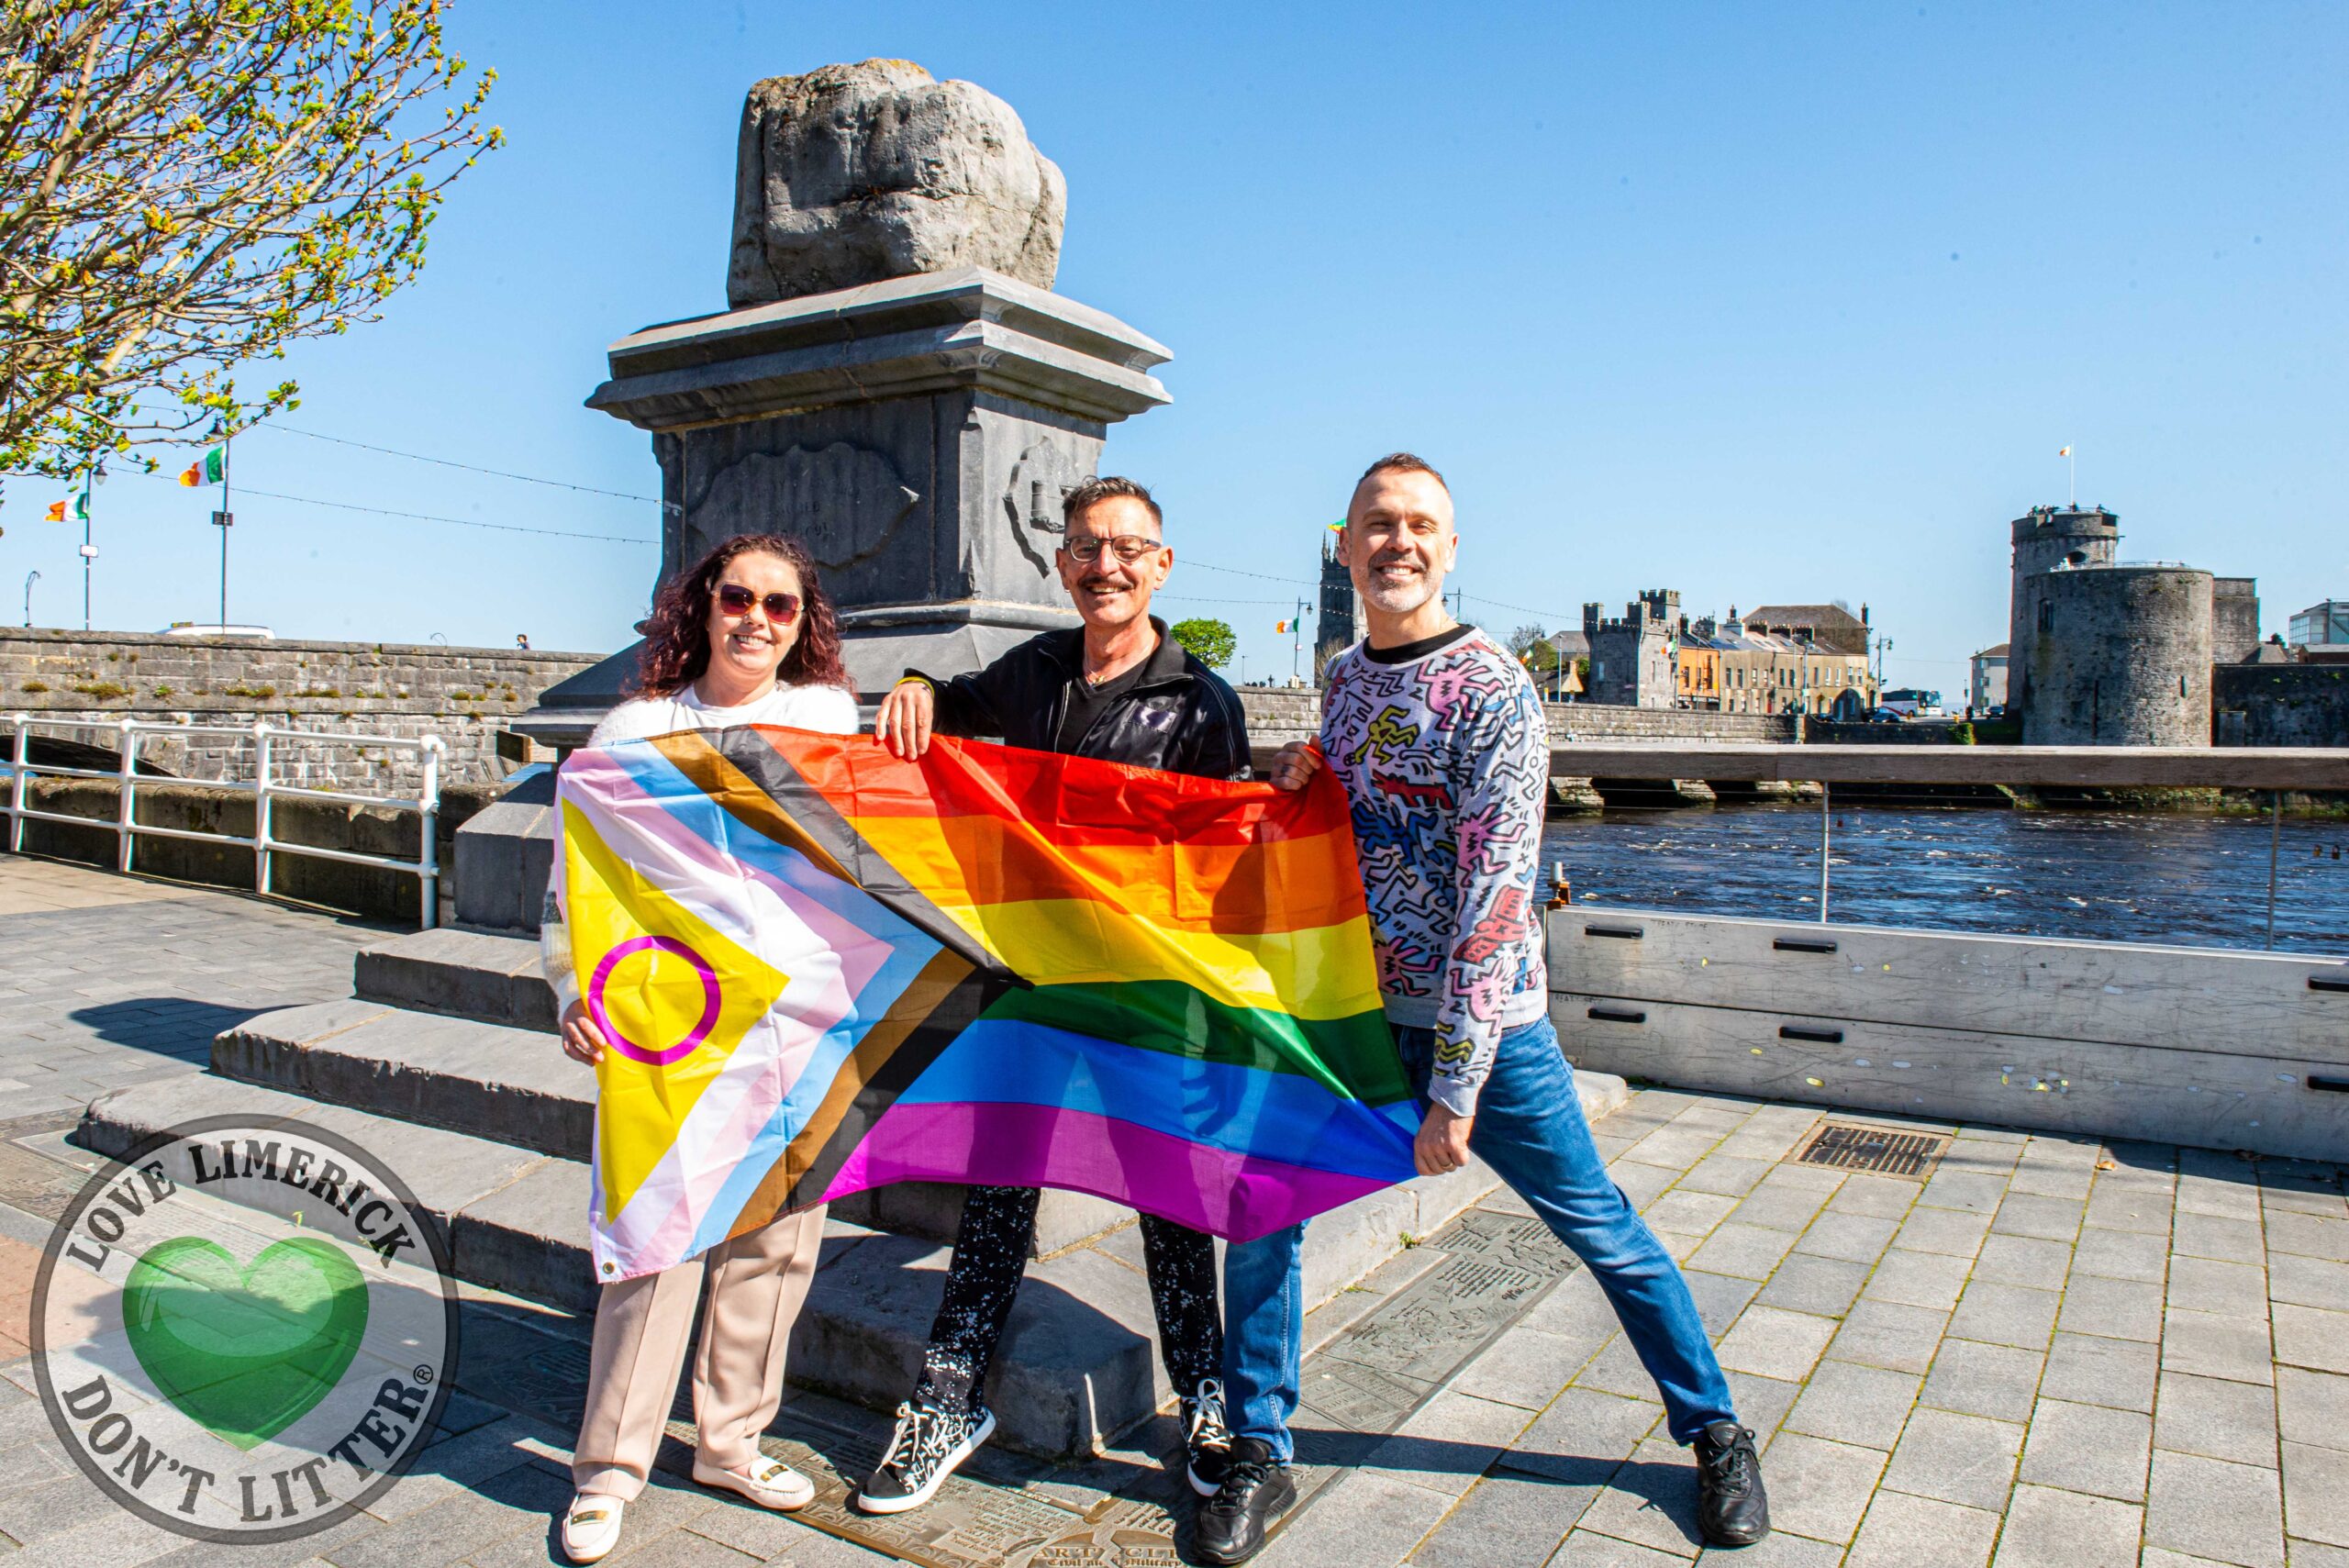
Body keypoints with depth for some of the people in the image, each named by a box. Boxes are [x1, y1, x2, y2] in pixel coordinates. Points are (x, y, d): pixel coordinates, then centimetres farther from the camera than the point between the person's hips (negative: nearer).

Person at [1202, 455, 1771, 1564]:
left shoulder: (1493, 692, -14)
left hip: (1485, 1025, -5)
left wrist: (1457, 1087, -22)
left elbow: (1496, 892, -20)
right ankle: (1260, 1457, 18)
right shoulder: (1343, 678, 7)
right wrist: (1306, 776, -2)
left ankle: (1716, 1432, 31)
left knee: (1601, 1228, 7)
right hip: (1351, 1013, 6)